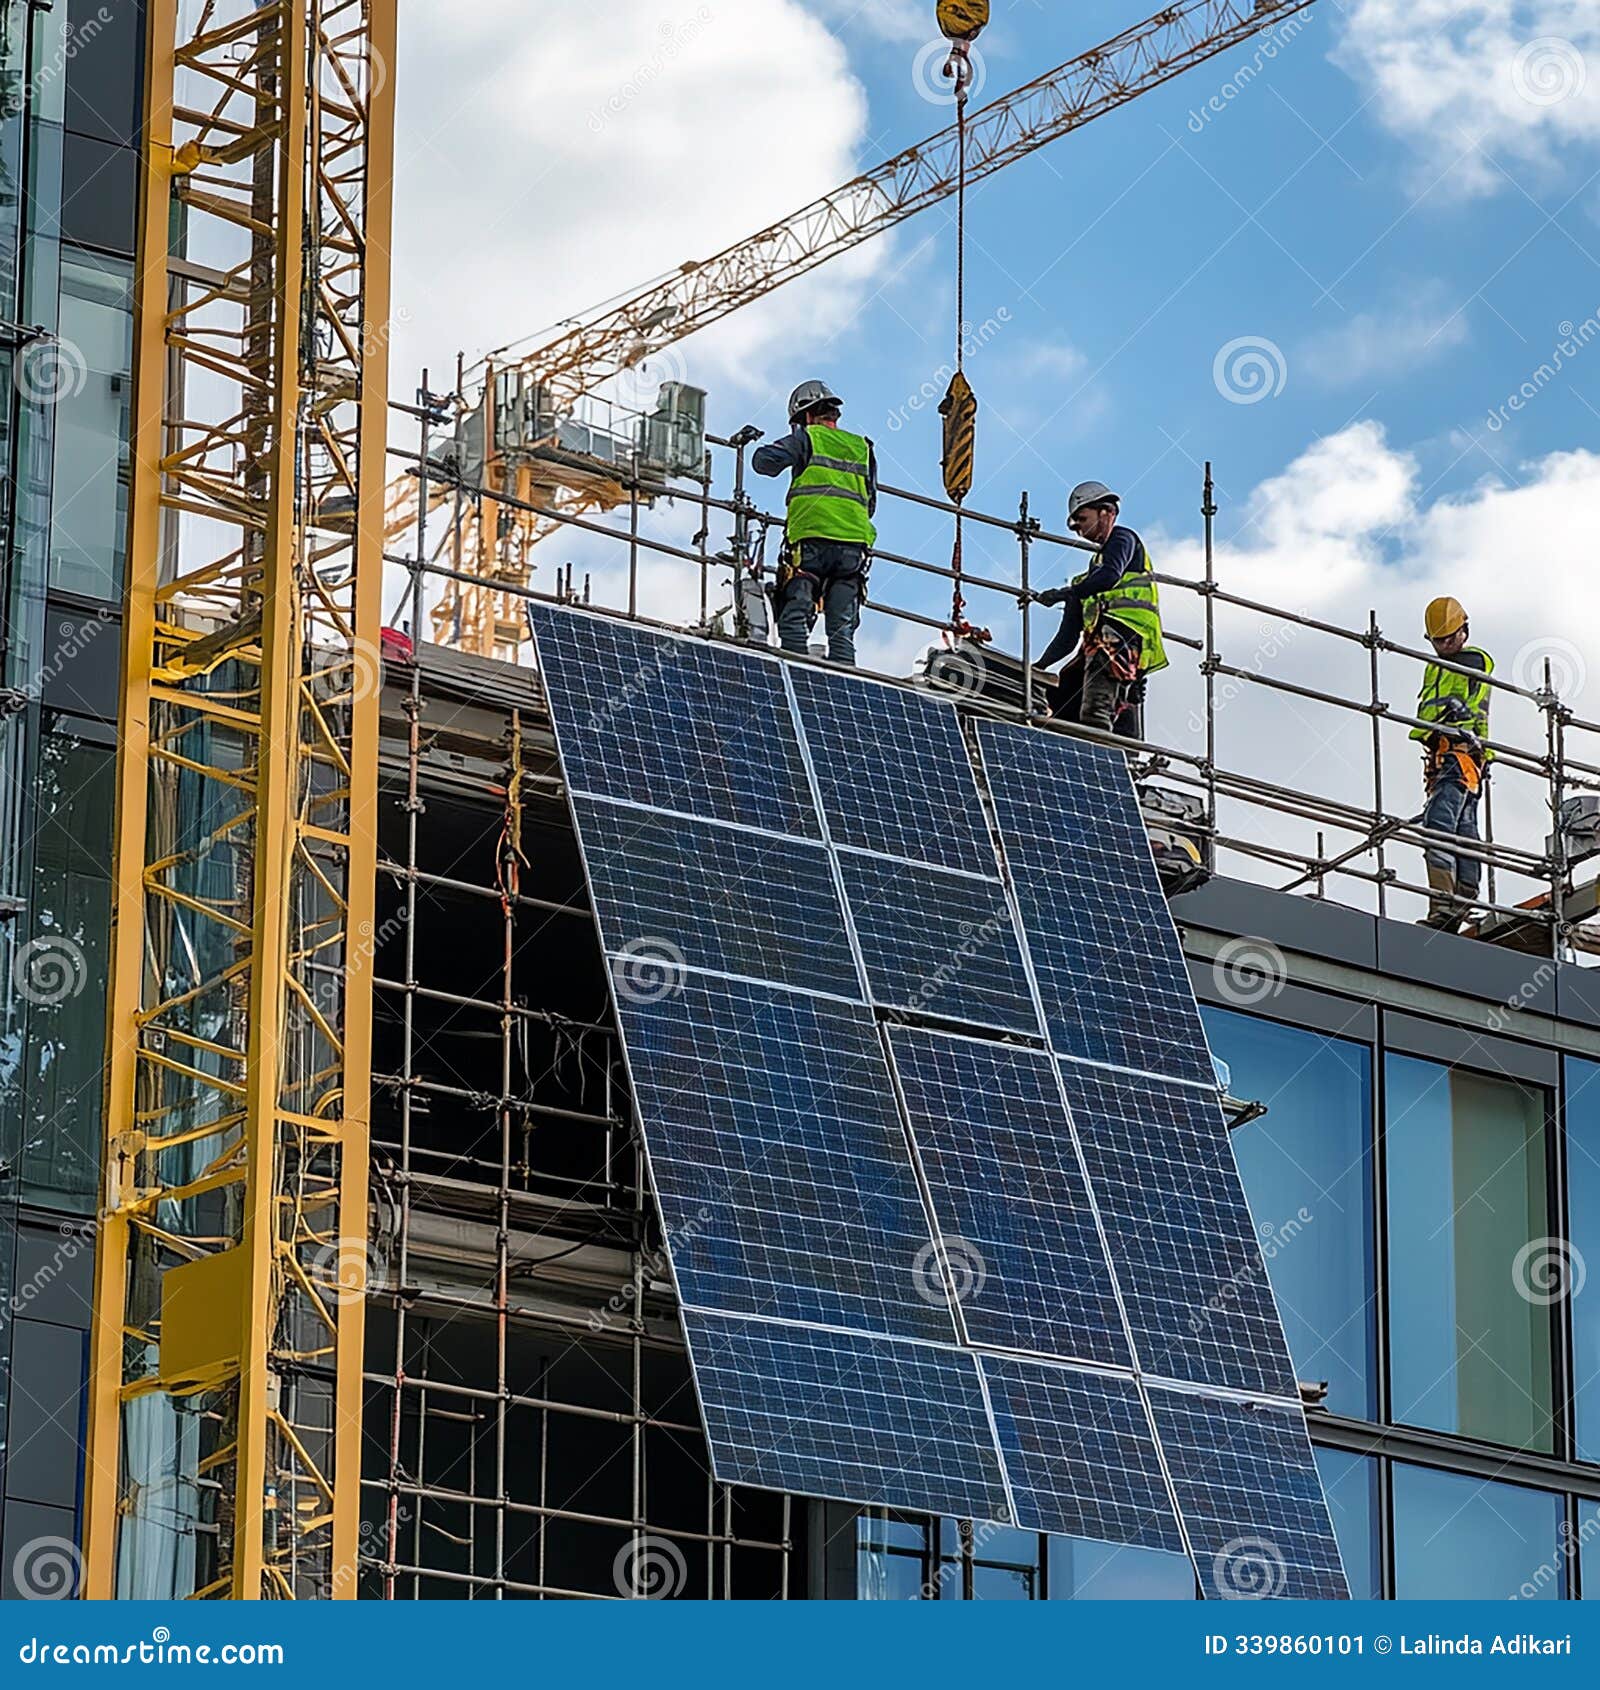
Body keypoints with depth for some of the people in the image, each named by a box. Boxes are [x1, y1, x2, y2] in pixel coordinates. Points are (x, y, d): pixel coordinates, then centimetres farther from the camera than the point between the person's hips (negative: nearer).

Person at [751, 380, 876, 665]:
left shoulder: (807, 438, 7)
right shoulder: (863, 448, 21)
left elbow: (764, 462, 4)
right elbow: (870, 505, 22)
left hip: (811, 538, -4)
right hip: (854, 543, 4)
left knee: (794, 615, -6)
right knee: (842, 627, 2)